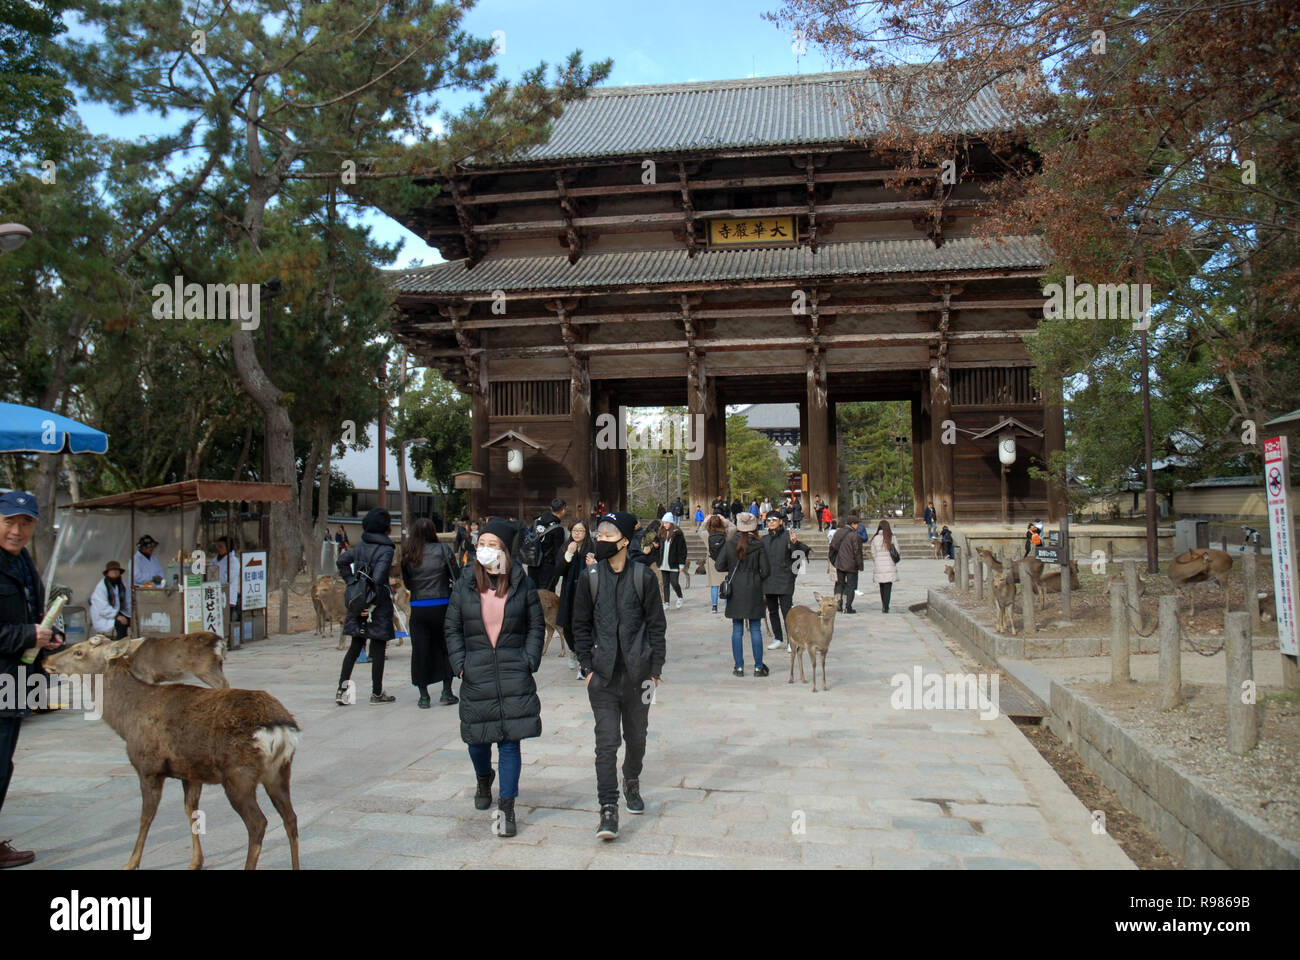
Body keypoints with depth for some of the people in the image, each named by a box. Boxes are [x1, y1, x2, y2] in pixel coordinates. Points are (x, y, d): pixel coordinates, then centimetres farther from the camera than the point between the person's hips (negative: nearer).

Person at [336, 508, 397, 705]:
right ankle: (377, 692, 13)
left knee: (355, 646, 14)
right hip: (378, 602, -6)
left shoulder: (362, 545, 7)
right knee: (378, 648, 5)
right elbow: (378, 579, -23)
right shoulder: (386, 550, -15)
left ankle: (341, 689, 9)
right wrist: (373, 605, -18)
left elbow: (342, 560, 10)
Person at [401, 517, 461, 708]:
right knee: (446, 648, 13)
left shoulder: (408, 554, -1)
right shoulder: (443, 549, -6)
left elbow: (407, 583, 8)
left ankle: (423, 696, 11)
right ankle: (446, 692, 14)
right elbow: (457, 576, -4)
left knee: (420, 650, 8)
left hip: (418, 608, 1)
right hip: (441, 605, -1)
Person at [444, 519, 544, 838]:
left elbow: (536, 626, 6)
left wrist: (529, 661, -4)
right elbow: (453, 628, 8)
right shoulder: (465, 584, 3)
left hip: (514, 675, -2)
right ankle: (483, 779, 45)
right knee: (477, 736, 12)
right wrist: (459, 664, -2)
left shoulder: (522, 584, -1)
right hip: (476, 677, 2)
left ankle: (506, 808, 6)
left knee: (510, 739, -3)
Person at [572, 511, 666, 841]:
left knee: (636, 736, 15)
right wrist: (587, 667, -2)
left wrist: (654, 670, -2)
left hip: (636, 673, 0)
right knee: (606, 740, -7)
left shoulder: (643, 577, -4)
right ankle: (608, 809, -3)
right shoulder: (590, 578, 0)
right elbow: (581, 625, 6)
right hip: (602, 675, 0)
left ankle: (632, 783, 41)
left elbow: (656, 625, 1)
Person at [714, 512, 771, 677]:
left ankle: (739, 667, 9)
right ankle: (758, 667, 9)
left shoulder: (730, 544, -4)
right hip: (753, 591, -1)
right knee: (756, 630, 6)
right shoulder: (758, 546, -7)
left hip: (735, 592, 1)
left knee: (737, 630, 7)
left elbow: (719, 566, -2)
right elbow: (766, 571, -6)